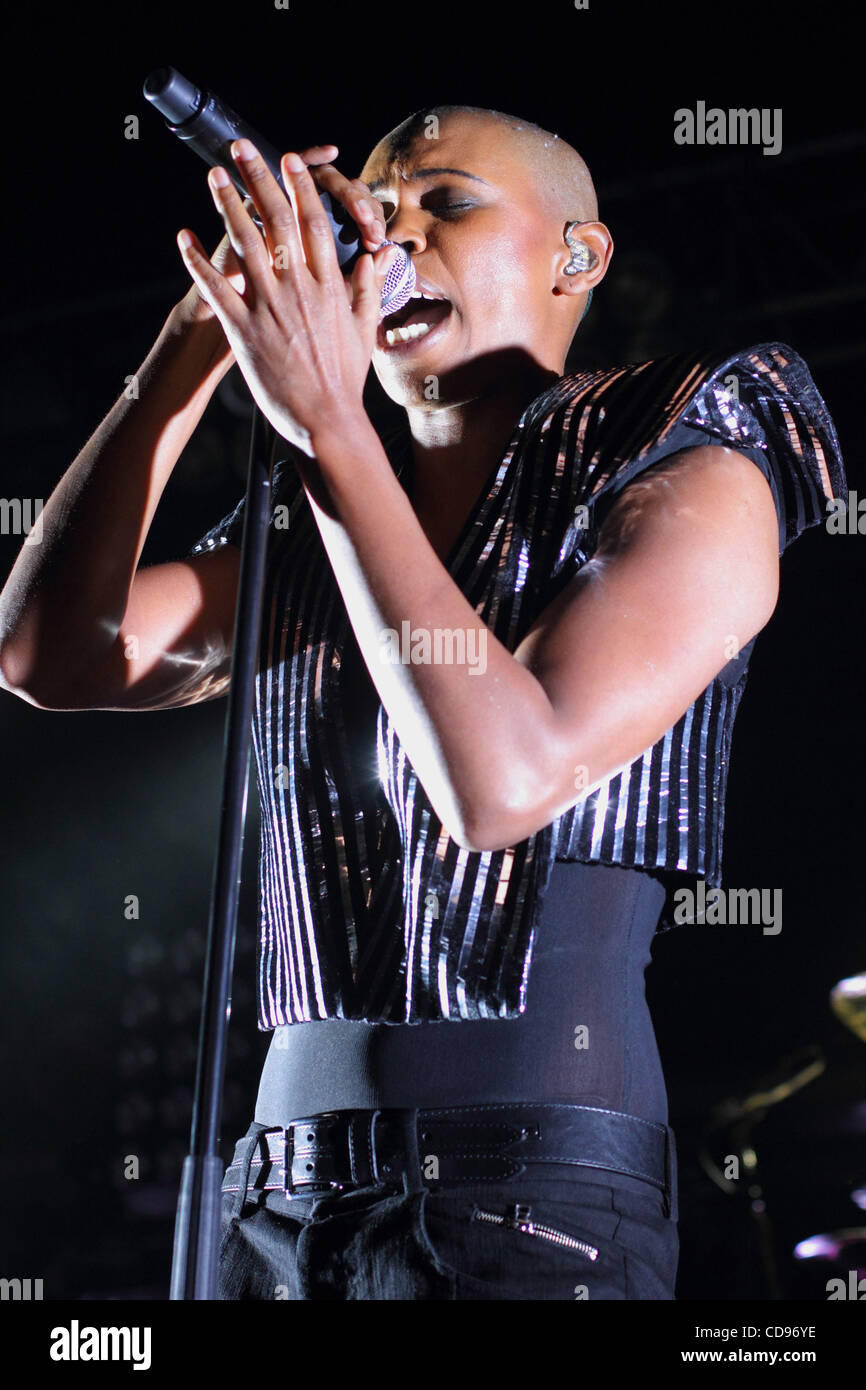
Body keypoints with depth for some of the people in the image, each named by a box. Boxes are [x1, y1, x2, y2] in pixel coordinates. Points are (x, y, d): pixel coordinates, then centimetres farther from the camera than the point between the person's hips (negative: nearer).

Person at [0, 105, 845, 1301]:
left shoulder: (685, 471, -2)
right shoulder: (303, 530, 14)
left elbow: (502, 781, -18)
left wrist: (326, 419, -16)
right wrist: (199, 342, -3)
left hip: (536, 1172, -5)